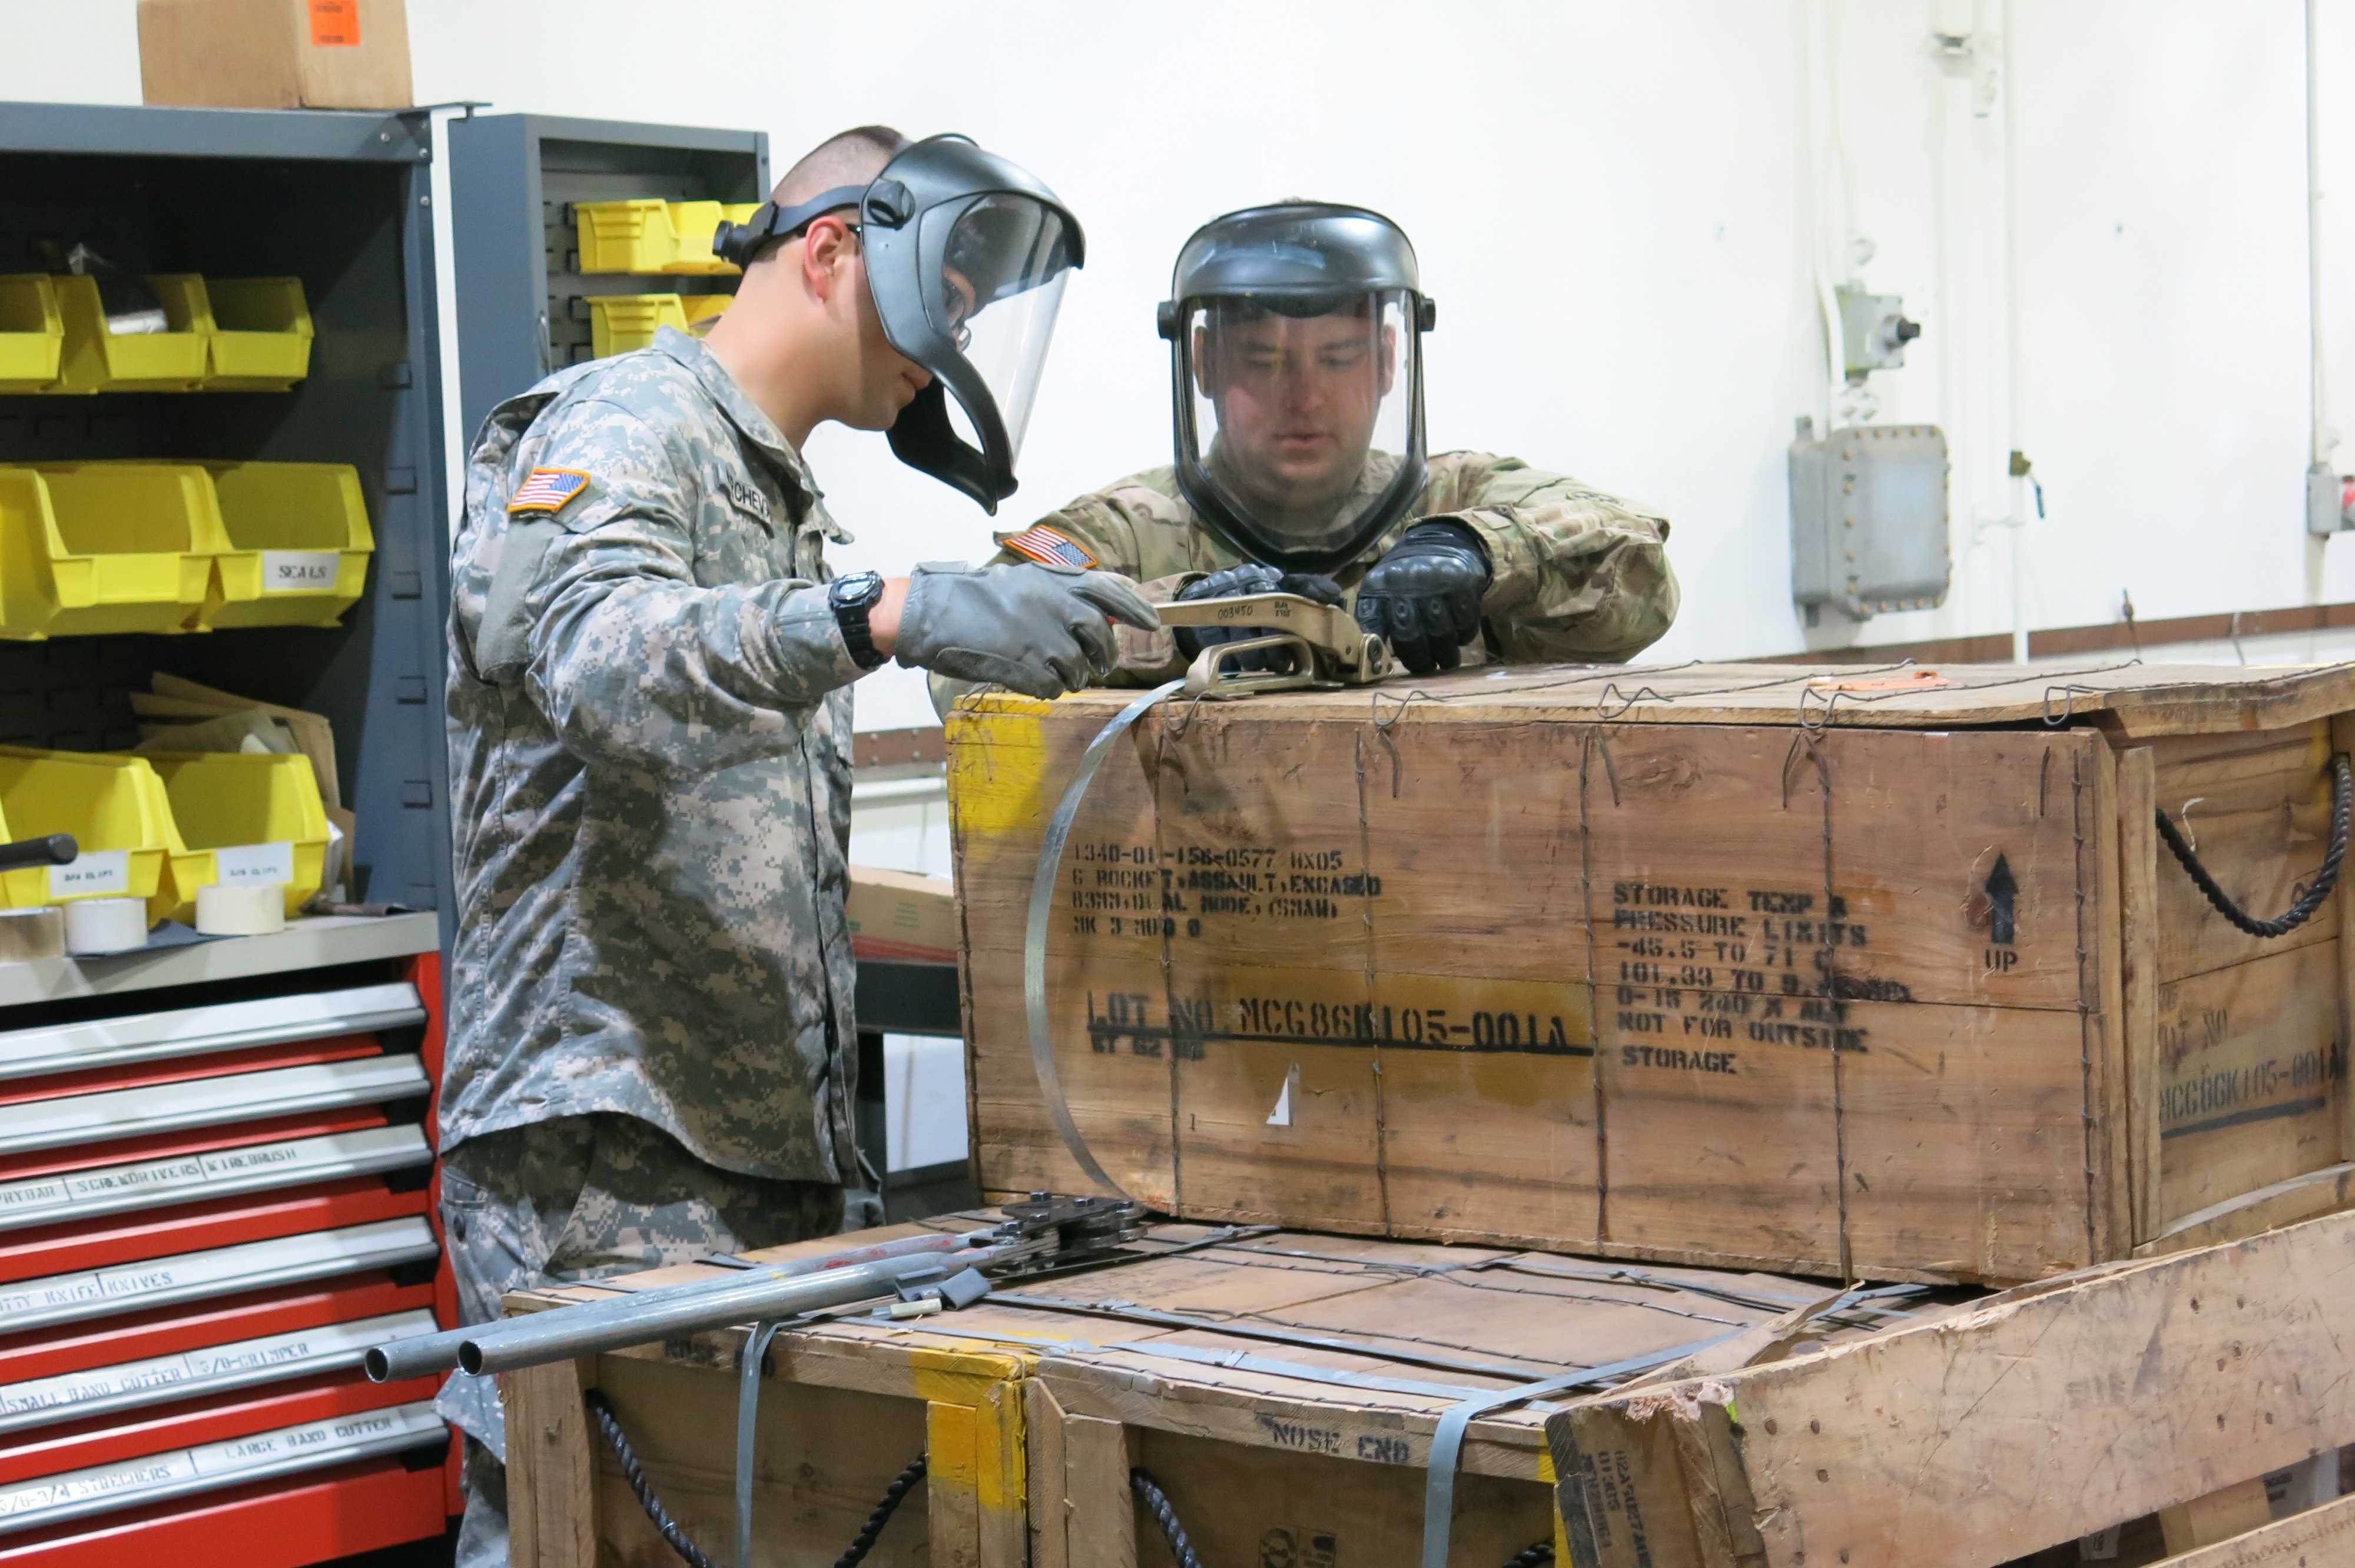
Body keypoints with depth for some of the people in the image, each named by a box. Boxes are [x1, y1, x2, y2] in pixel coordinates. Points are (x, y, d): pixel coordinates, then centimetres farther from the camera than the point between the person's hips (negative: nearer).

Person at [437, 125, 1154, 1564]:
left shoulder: (788, 503, 24)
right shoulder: (620, 430, -5)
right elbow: (599, 659, -29)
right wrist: (894, 617, -42)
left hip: (768, 1150, 9)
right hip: (612, 1146, -9)